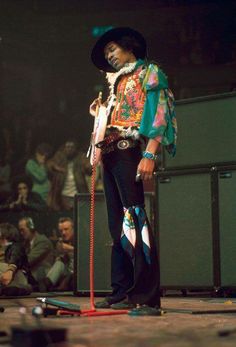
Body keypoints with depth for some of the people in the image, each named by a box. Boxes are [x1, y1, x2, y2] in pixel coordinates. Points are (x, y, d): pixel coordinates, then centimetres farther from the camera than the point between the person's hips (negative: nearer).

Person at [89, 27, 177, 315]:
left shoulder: (149, 73, 5)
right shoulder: (118, 83, 28)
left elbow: (159, 113, -9)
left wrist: (149, 154, -20)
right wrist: (100, 114, 11)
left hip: (130, 151, -8)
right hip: (110, 154, 8)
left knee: (135, 219, -16)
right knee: (118, 225, 6)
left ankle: (147, 298, -18)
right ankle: (122, 293, 10)